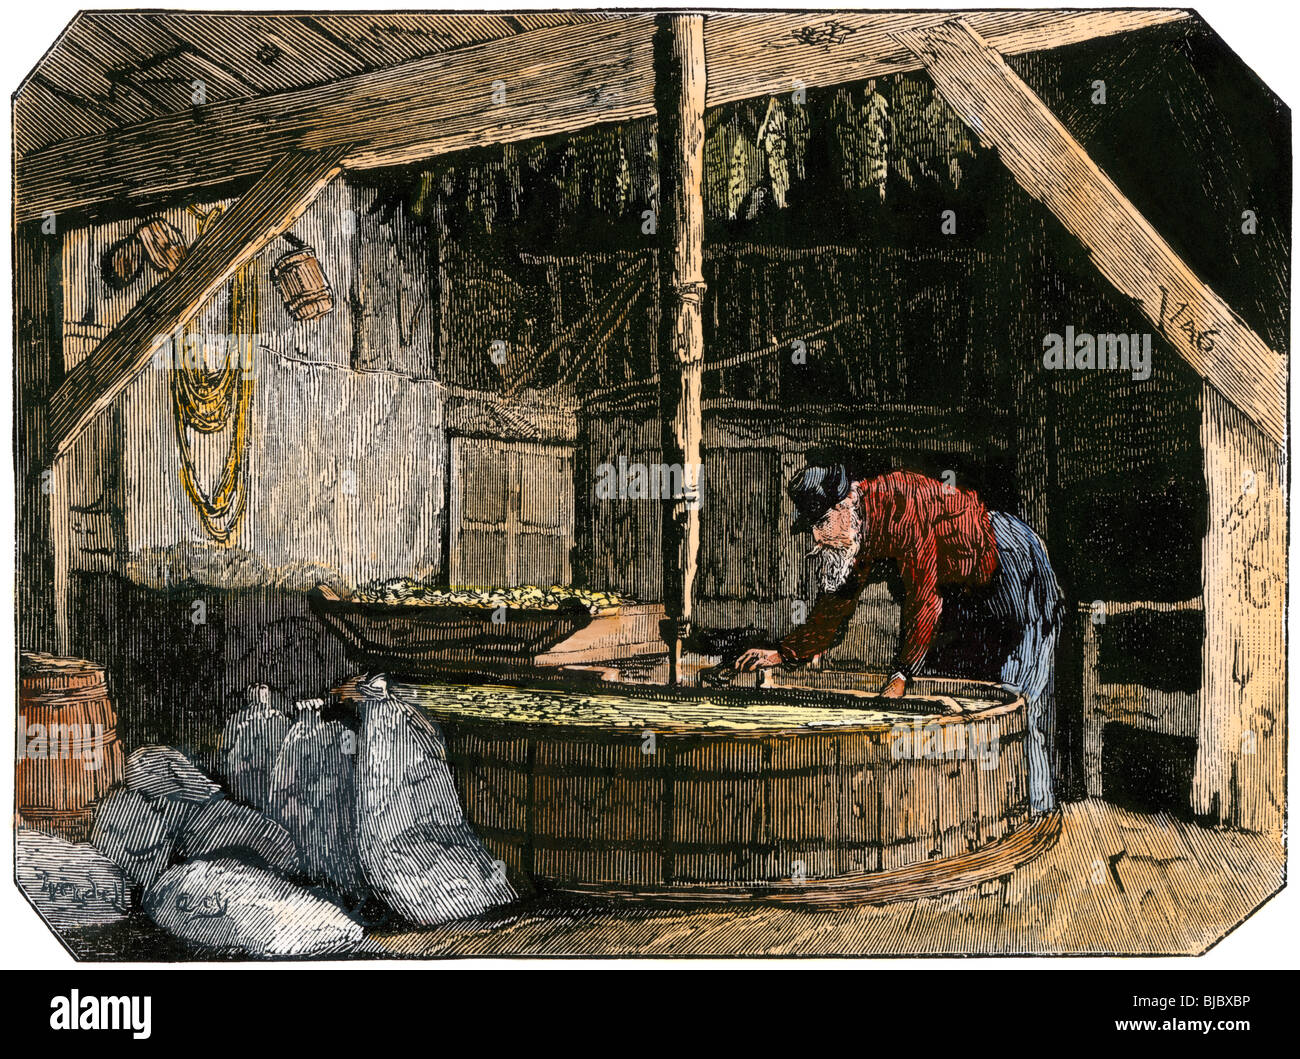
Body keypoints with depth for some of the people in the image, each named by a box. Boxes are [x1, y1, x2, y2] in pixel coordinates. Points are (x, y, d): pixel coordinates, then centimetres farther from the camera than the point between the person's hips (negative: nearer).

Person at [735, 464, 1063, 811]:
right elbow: (834, 604, 5)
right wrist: (783, 653, -3)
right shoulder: (851, 530, -6)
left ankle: (1035, 811, 2)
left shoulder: (900, 509, -34)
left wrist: (901, 675, -38)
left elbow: (924, 599, -36)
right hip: (957, 585, 9)